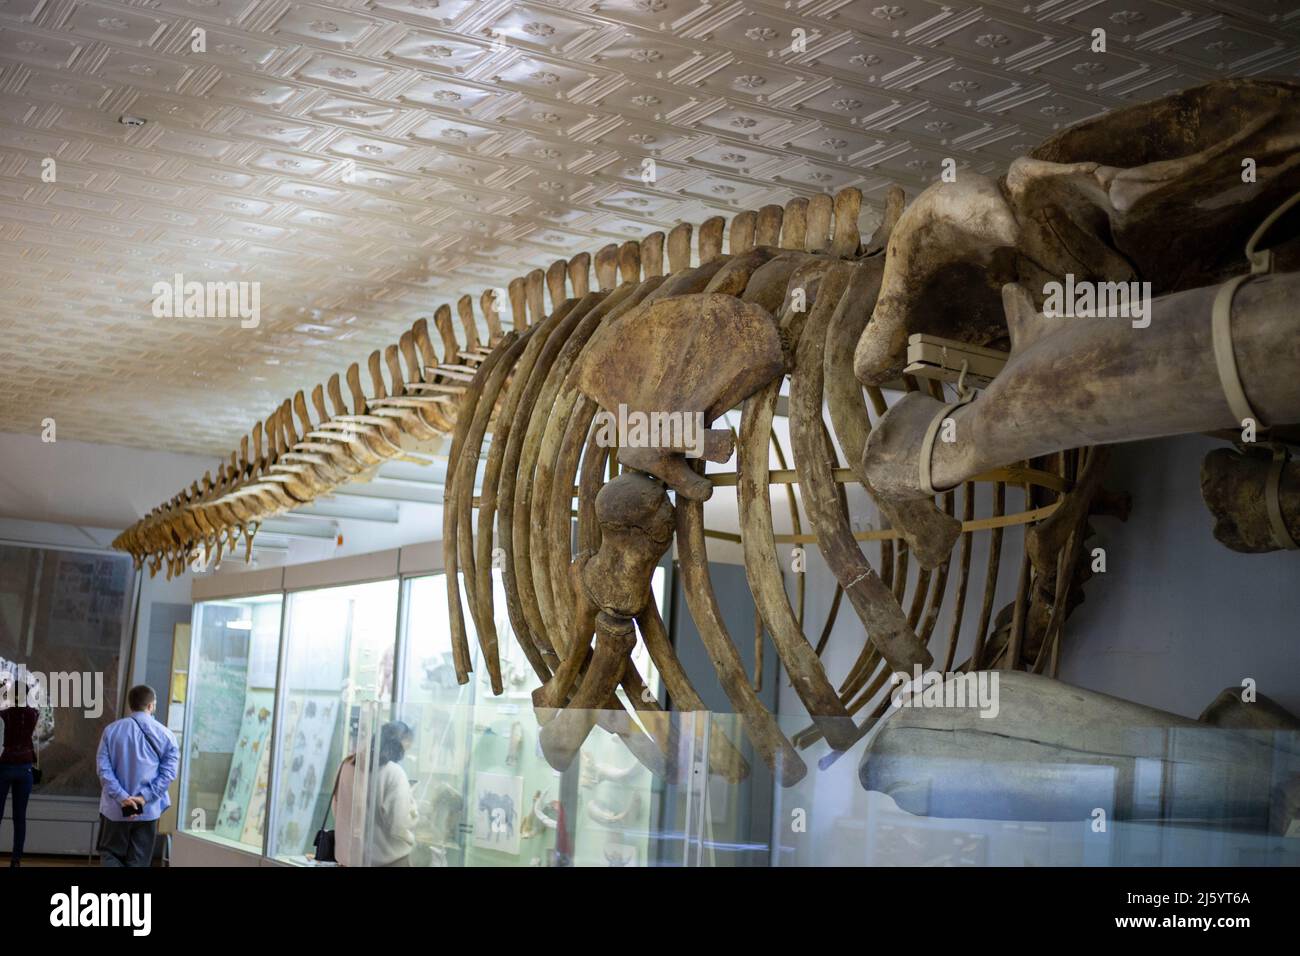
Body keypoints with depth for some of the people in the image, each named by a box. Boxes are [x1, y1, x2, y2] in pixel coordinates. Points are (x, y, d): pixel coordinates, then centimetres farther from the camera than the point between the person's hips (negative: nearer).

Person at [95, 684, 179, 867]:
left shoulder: (111, 730, -1)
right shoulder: (166, 735, -2)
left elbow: (103, 768, -8)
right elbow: (168, 773, -10)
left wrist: (121, 797, -11)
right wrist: (144, 797, -11)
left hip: (115, 808, 0)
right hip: (148, 810, 0)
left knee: (110, 854, 14)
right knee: (138, 861, 8)